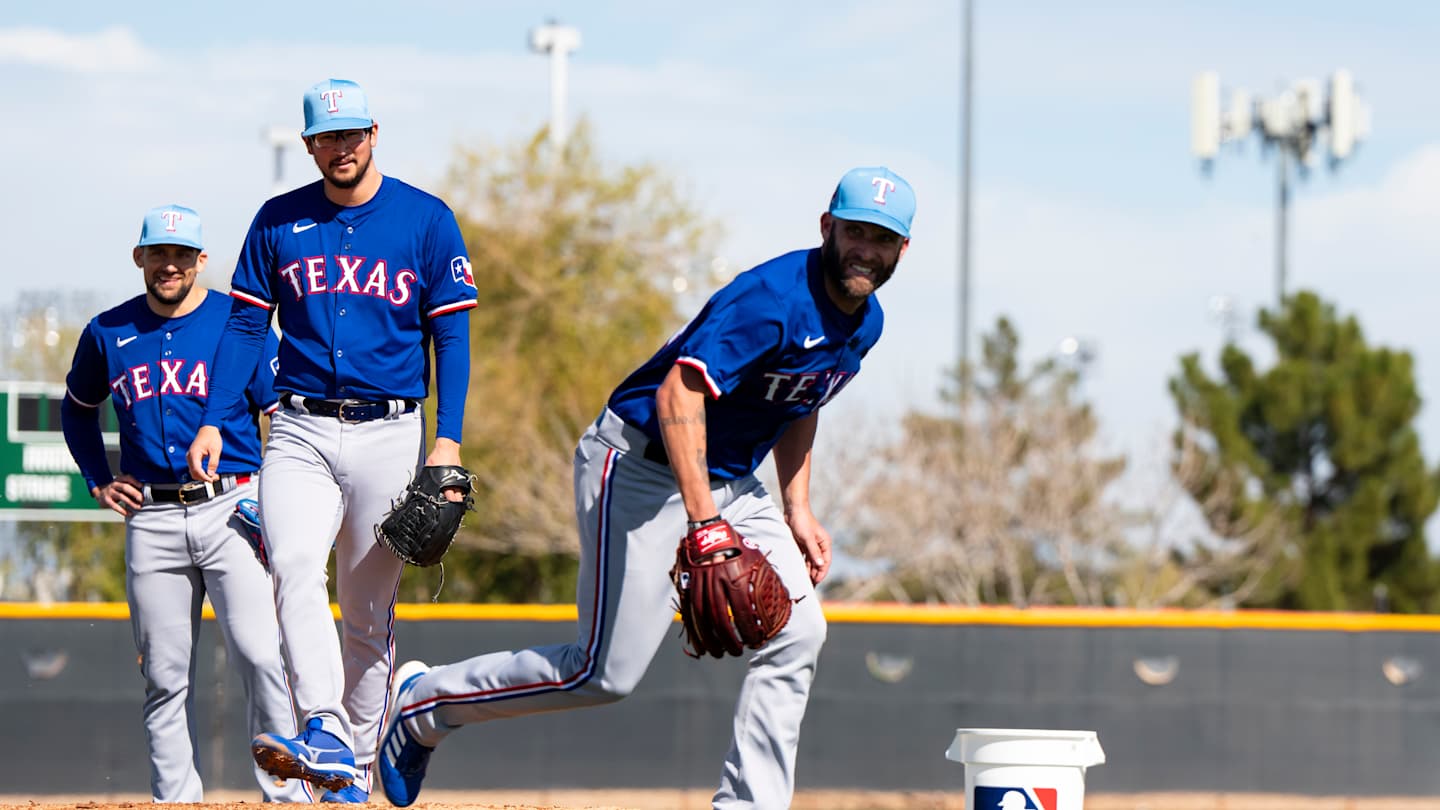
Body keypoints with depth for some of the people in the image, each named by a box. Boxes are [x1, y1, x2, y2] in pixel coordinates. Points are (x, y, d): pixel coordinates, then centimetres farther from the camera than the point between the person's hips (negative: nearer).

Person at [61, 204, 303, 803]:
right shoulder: (108, 334, 10)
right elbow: (77, 411, 27)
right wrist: (98, 481, 14)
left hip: (232, 509, -3)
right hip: (152, 521, 3)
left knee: (259, 655, -15)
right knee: (164, 675, 3)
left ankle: (286, 793, -12)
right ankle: (175, 799, 8)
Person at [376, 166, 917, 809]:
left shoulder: (864, 321, 4)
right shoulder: (774, 298, -25)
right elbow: (678, 393, -34)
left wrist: (797, 510, 15)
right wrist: (702, 522, -42)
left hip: (730, 482, 9)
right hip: (640, 469, -9)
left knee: (796, 635, -7)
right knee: (606, 672, -8)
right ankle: (424, 701, 10)